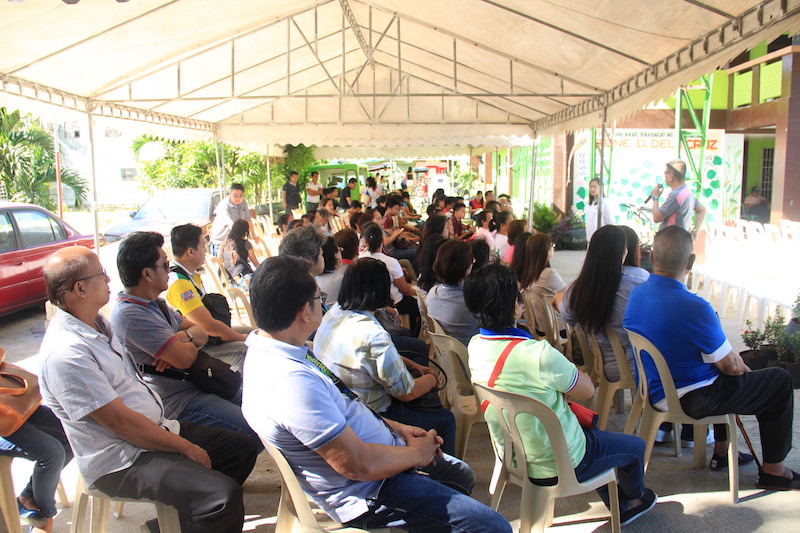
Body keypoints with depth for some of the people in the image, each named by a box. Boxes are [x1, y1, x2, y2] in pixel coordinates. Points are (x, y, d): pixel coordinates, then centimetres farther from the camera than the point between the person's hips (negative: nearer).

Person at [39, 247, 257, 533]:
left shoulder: (96, 323, 8)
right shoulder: (64, 353, -23)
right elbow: (121, 422, -22)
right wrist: (185, 447, -14)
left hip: (158, 428, 10)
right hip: (122, 462, -10)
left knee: (243, 449, 9)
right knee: (223, 495, -26)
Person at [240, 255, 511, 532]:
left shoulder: (276, 350, 0)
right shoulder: (292, 382, -34)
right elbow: (360, 464, -29)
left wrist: (395, 427, 5)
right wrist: (417, 453, -11)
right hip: (367, 491, -10)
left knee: (462, 476, 28)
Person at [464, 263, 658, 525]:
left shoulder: (475, 346, -11)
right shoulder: (539, 354, -35)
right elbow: (587, 390, -16)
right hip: (558, 466, -7)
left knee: (590, 428, 33)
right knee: (635, 445, 20)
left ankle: (620, 506, 50)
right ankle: (635, 496, 52)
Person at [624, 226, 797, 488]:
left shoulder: (635, 294, -6)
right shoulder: (694, 308, -31)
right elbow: (730, 365, -18)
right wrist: (741, 365, 7)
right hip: (693, 400, -8)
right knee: (780, 381, 9)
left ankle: (721, 451, 39)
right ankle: (773, 470, 22)